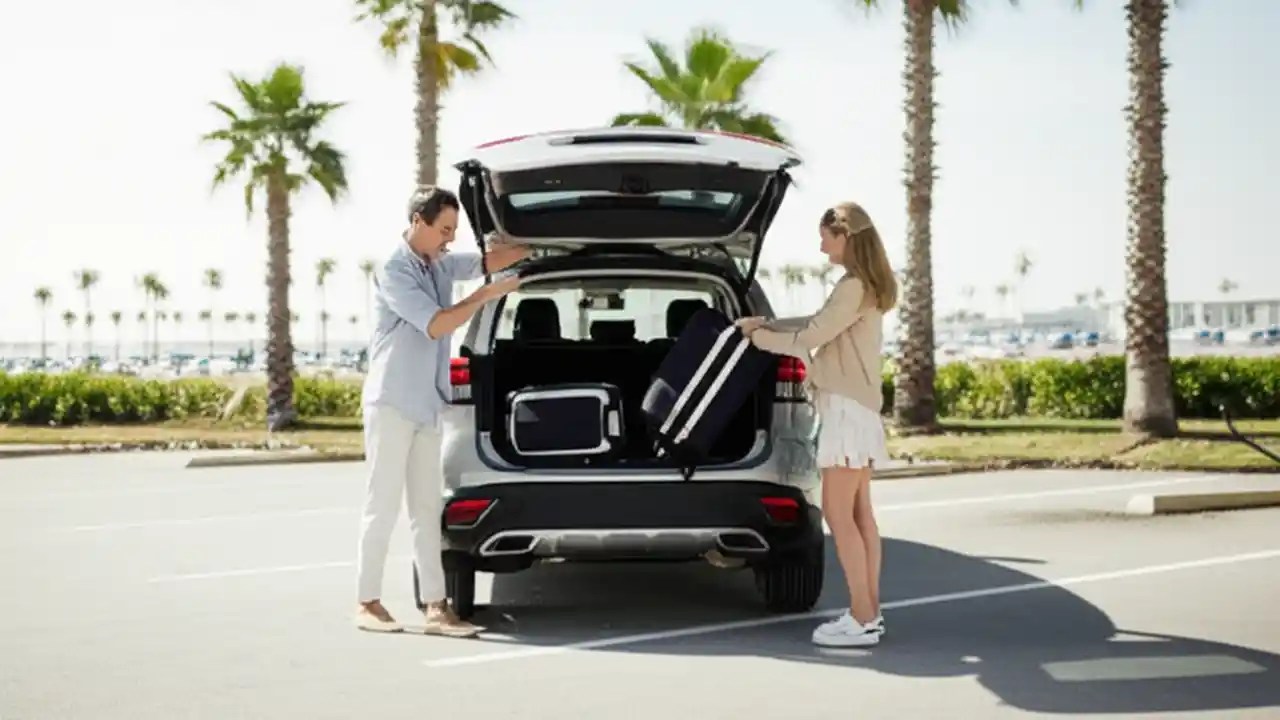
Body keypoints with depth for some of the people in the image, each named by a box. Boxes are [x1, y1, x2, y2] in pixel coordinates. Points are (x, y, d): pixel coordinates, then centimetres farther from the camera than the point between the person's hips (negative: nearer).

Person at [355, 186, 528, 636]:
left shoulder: (441, 265, 11)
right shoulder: (393, 270, -12)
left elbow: (490, 260, 11)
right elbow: (436, 325, -18)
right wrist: (487, 295, -15)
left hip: (427, 406, 8)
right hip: (392, 404, -8)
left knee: (426, 509, 5)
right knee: (383, 506, -3)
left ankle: (435, 608, 4)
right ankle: (368, 603, 5)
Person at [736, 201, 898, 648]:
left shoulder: (853, 288, -16)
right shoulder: (864, 287, 16)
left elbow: (809, 338, -16)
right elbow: (818, 325, 20)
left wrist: (759, 336, -1)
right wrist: (767, 324, 12)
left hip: (847, 408, -10)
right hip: (855, 407, 10)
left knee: (838, 514, -10)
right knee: (858, 512, 10)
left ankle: (861, 619, -11)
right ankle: (869, 612, 11)